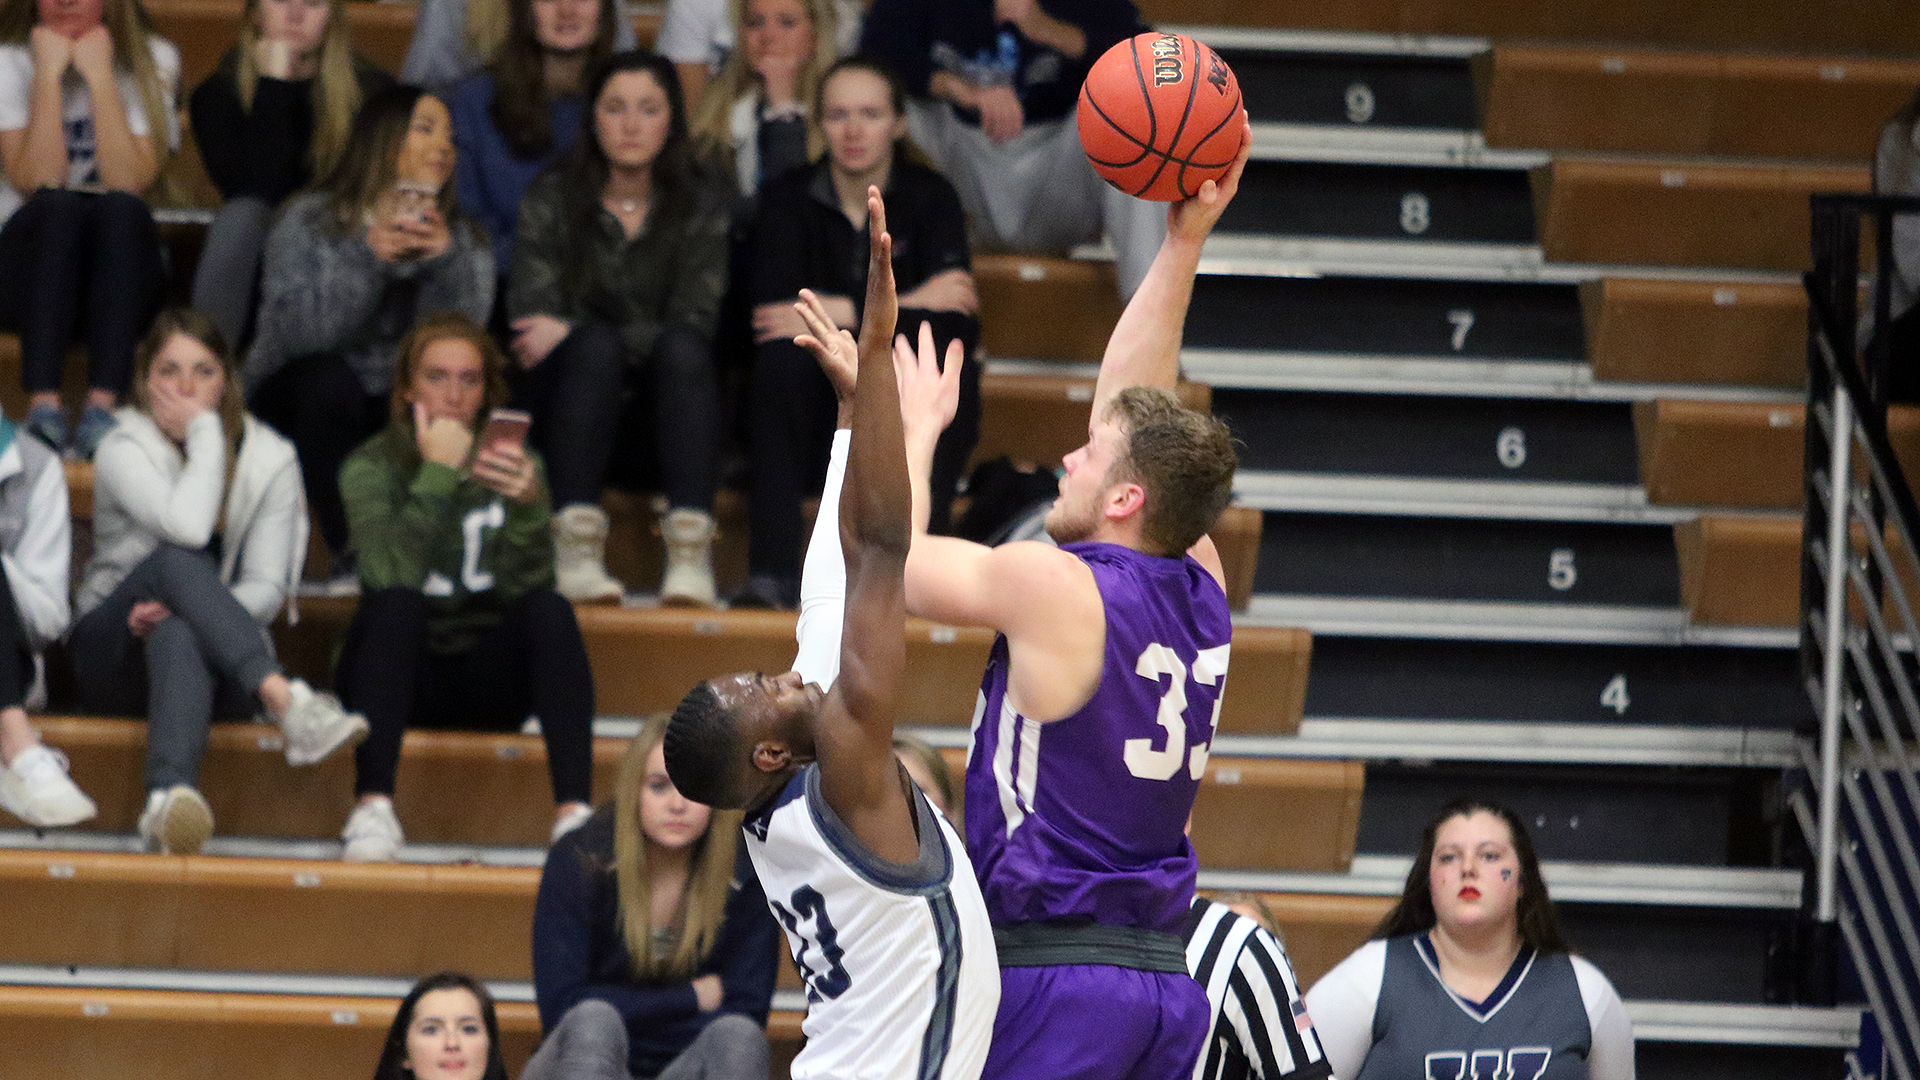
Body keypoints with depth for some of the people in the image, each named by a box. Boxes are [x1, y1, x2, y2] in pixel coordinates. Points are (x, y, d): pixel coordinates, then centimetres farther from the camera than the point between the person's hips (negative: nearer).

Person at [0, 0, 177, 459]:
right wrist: (49, 76, -17)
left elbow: (130, 182, -13)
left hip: (119, 267, 1)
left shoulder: (154, 60, 2)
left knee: (120, 210, -32)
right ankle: (43, 405, -46)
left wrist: (99, 77, -15)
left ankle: (103, 405, -44)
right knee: (58, 208, -33)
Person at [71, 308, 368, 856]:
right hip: (112, 658, -1)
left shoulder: (269, 458, 4)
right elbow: (186, 527, -24)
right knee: (175, 560, -35)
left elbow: (267, 587, -5)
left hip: (218, 659, 1)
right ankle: (286, 701, -54)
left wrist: (178, 612, -22)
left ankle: (170, 794, -66)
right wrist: (206, 434, -13)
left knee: (177, 639, -40)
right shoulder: (123, 447, -3)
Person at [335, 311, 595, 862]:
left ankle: (574, 810, -39)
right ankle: (373, 809, -44)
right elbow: (393, 575, -24)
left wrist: (528, 505, -30)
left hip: (486, 680, 2)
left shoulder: (513, 465, 3)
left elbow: (526, 585, -13)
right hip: (398, 672, -2)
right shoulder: (371, 467, -5)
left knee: (551, 610, -26)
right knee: (395, 604, -33)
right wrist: (436, 475, -26)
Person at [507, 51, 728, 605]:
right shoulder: (552, 200, 6)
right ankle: (577, 550, -46)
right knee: (597, 344, -33)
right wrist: (581, 336, -25)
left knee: (682, 349, -32)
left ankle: (690, 552, -45)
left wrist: (570, 331, -18)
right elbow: (530, 315, -4)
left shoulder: (699, 215, 6)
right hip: (565, 401, -1)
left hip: (660, 406, 1)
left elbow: (693, 325, -9)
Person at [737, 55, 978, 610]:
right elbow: (772, 309, -17)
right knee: (785, 354, -30)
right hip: (817, 424, 0)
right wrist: (904, 306, -19)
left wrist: (844, 313, -20)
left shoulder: (930, 196, 1)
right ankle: (772, 572, -35)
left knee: (946, 356, -30)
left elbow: (959, 323, -14)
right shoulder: (790, 199, 1)